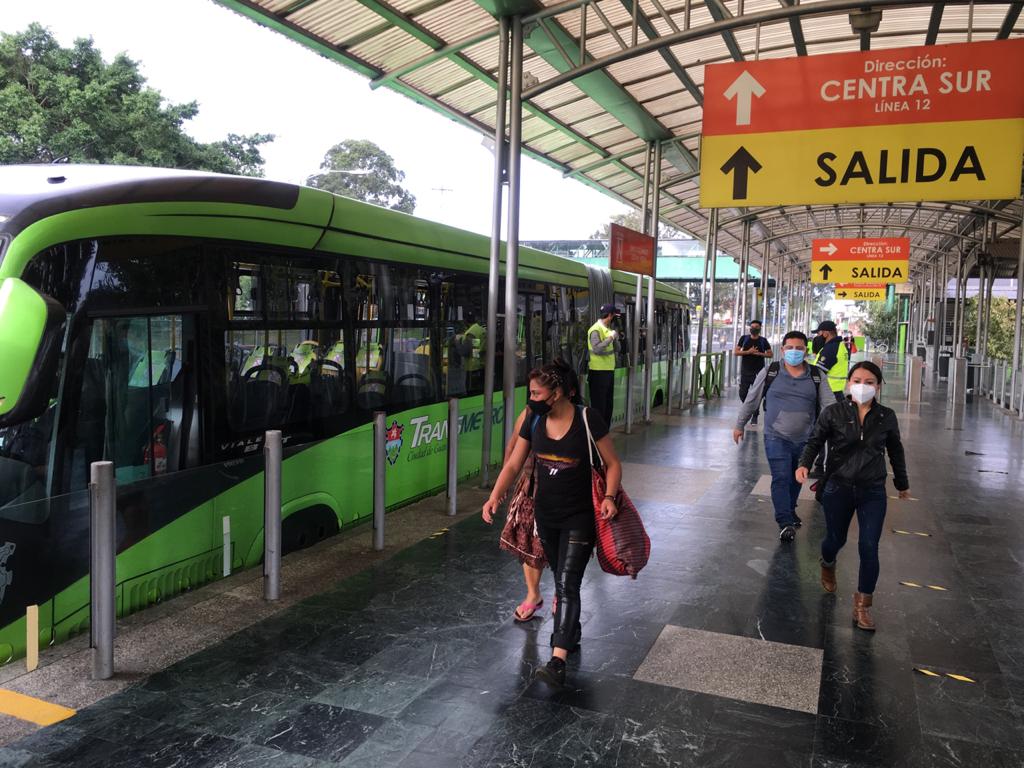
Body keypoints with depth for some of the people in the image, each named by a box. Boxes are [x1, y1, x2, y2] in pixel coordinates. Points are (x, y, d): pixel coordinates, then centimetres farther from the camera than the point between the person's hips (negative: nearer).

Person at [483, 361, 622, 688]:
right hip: (546, 515, 5)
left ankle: (558, 660, -16)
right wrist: (494, 497, -14)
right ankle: (571, 631, 43)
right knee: (561, 579, 20)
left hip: (580, 516, -5)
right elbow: (513, 465, 1)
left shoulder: (587, 419, -16)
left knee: (567, 583, -13)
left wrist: (609, 496, -25)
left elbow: (612, 464, -8)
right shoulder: (534, 422, -3)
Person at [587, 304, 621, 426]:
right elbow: (597, 349, -27)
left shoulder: (608, 329, 13)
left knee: (608, 404, 15)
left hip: (609, 371, 9)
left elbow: (616, 348, 18)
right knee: (598, 405, -4)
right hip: (599, 372, -9)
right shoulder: (595, 330, -14)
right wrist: (611, 337, -21)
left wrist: (615, 338, 1)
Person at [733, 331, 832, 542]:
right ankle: (785, 523, -5)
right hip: (776, 438, -2)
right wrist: (739, 425, 13)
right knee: (781, 478, -9)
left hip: (805, 440, 3)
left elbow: (829, 405, 0)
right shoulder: (769, 373, -2)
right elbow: (751, 400, 7)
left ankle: (790, 511, 37)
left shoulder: (817, 377, 3)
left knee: (797, 479, 15)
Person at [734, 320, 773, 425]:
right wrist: (748, 352, -14)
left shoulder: (763, 340, 2)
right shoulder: (744, 338, 3)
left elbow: (770, 354, 6)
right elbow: (735, 352, -1)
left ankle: (755, 416, 6)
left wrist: (759, 353, -12)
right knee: (742, 393, 2)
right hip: (745, 370, 1)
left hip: (758, 371, -1)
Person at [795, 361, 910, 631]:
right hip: (838, 488, 0)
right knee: (836, 538, 15)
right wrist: (804, 464, -22)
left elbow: (895, 451, 13)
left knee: (869, 547, -6)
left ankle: (862, 604, 9)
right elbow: (815, 441, -2)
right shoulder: (833, 413, -7)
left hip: (873, 491, 1)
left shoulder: (886, 417, -1)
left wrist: (902, 483, 22)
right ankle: (827, 565, 51)